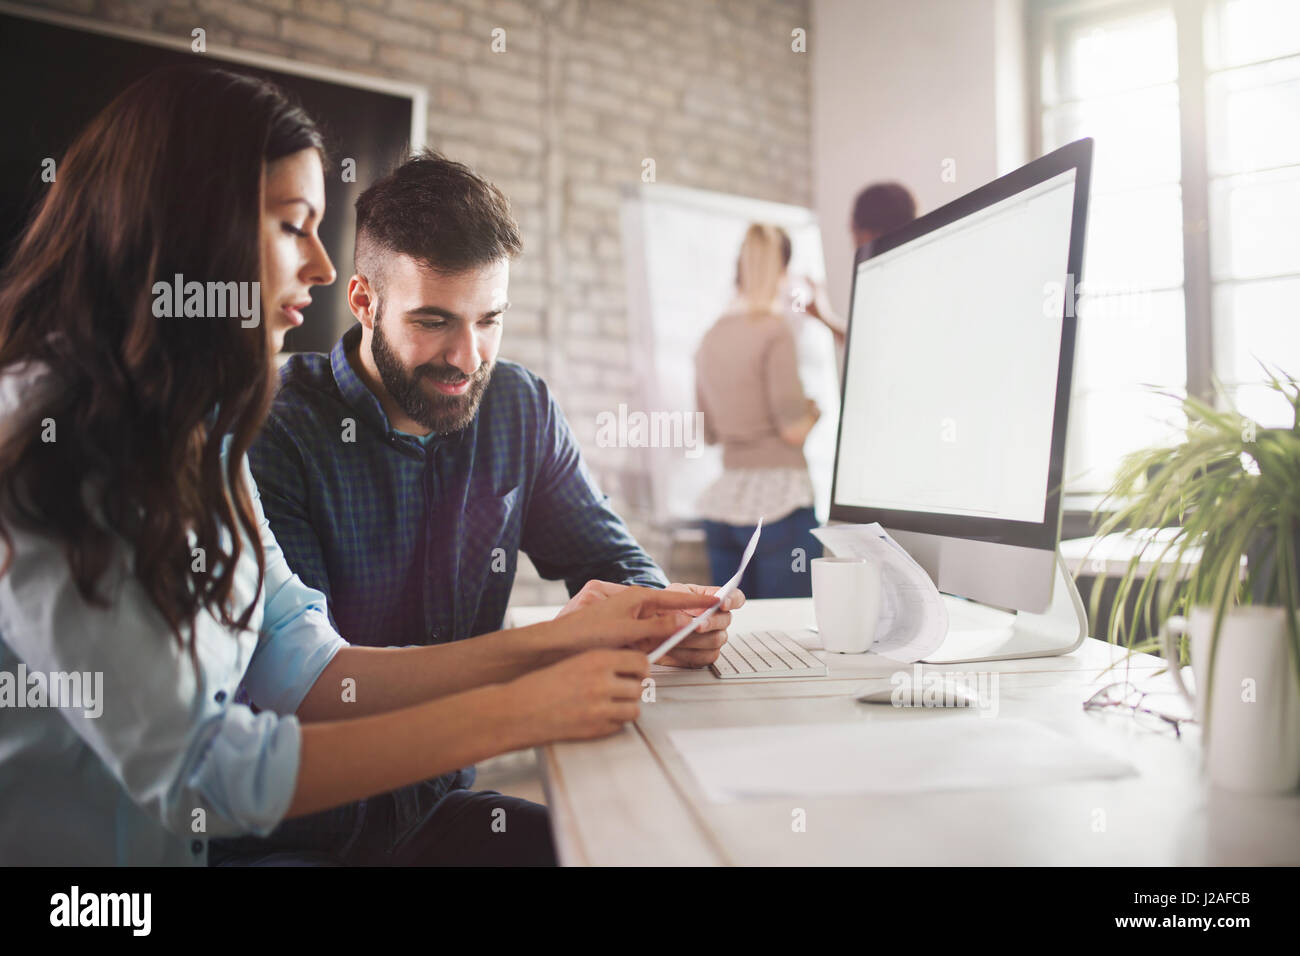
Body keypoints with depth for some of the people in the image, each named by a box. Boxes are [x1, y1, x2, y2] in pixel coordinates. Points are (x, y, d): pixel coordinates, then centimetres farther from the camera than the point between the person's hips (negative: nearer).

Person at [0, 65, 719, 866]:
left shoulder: (195, 430, 6)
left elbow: (298, 669, -1)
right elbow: (193, 772, -22)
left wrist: (558, 643, -8)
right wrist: (514, 713, -20)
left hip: (183, 840, 7)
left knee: (529, 832, -9)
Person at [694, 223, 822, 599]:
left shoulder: (710, 339, 11)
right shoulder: (776, 331, -9)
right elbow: (794, 430, -11)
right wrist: (813, 411, 9)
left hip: (722, 501, 7)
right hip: (777, 498, -7)